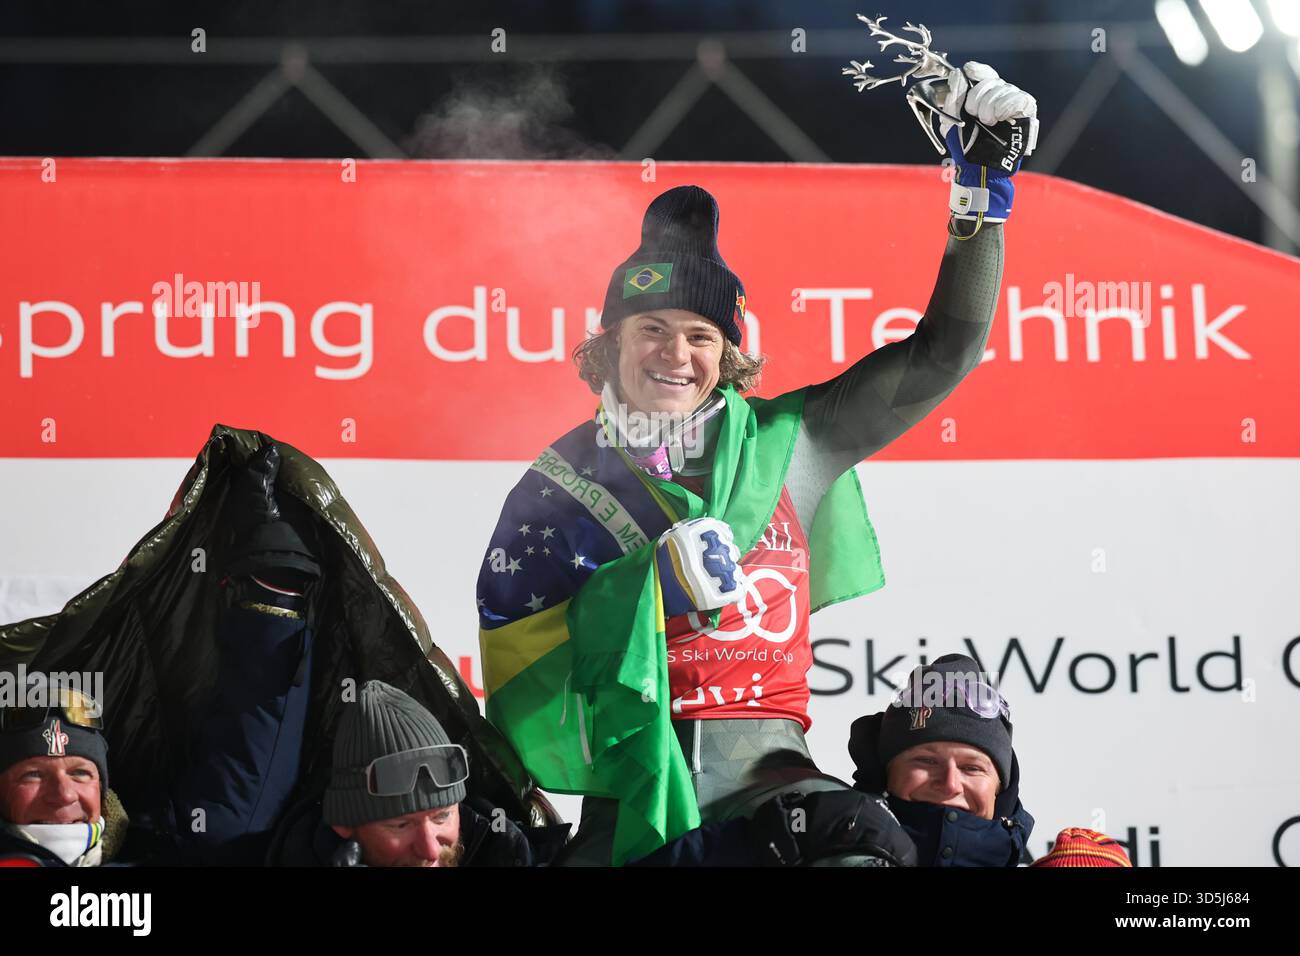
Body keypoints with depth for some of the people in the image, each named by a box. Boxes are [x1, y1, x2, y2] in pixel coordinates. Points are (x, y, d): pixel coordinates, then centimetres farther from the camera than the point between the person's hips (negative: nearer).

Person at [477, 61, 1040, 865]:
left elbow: (942, 354, 13)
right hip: (634, 792, -1)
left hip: (769, 776, 1)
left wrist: (982, 187, 8)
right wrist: (649, 588, -14)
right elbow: (518, 685, -2)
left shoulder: (782, 444, 10)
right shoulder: (556, 490, 6)